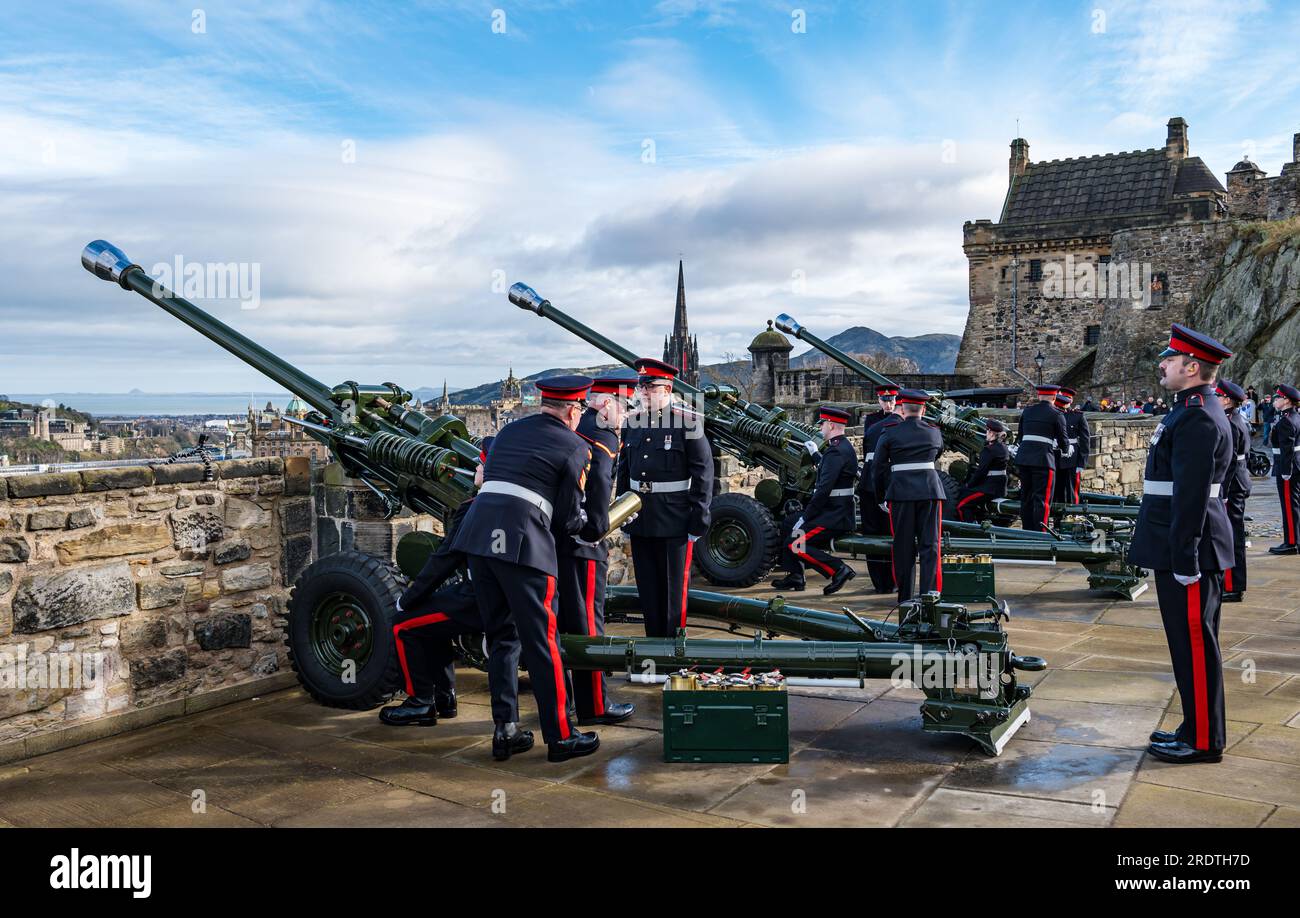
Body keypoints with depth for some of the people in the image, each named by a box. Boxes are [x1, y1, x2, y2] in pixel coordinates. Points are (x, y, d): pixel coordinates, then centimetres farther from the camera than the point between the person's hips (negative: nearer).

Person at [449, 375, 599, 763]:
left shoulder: (509, 431, 22)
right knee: (541, 641, 2)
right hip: (524, 543, -6)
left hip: (476, 534, 6)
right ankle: (560, 737, 10)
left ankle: (504, 732, 20)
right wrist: (581, 524, 27)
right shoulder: (574, 447, 4)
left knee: (498, 636, 15)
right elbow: (569, 516, 3)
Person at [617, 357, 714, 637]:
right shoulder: (632, 422, 7)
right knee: (647, 586, 13)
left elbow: (703, 474, -9)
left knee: (674, 585, 5)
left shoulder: (688, 422, -9)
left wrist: (698, 519, -11)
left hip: (674, 520, -5)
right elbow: (624, 470, 15)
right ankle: (653, 637, 26)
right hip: (640, 520, 5)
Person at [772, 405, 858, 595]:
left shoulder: (836, 451, -18)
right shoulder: (844, 447, 14)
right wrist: (815, 454, 42)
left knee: (794, 544, -15)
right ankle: (795, 577, 17)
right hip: (834, 513, 11)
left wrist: (804, 518, -20)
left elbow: (824, 490, -24)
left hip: (833, 517, -11)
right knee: (788, 529, 16)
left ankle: (839, 570, -11)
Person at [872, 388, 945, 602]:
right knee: (930, 544, 3)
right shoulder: (934, 432, 8)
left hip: (901, 490, -1)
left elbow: (878, 467, 2)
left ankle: (905, 596, 11)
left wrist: (882, 496, 12)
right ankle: (930, 592, -5)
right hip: (930, 488, 1)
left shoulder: (890, 433, 0)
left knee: (904, 546, 7)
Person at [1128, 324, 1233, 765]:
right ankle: (1197, 727, 28)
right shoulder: (1191, 410, 15)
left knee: (1194, 642, -1)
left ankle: (1203, 741, 10)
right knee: (1192, 641, 17)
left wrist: (1184, 559, -22)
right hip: (1180, 549, 10)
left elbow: (1192, 495, -22)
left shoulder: (1198, 418, -18)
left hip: (1189, 551, -10)